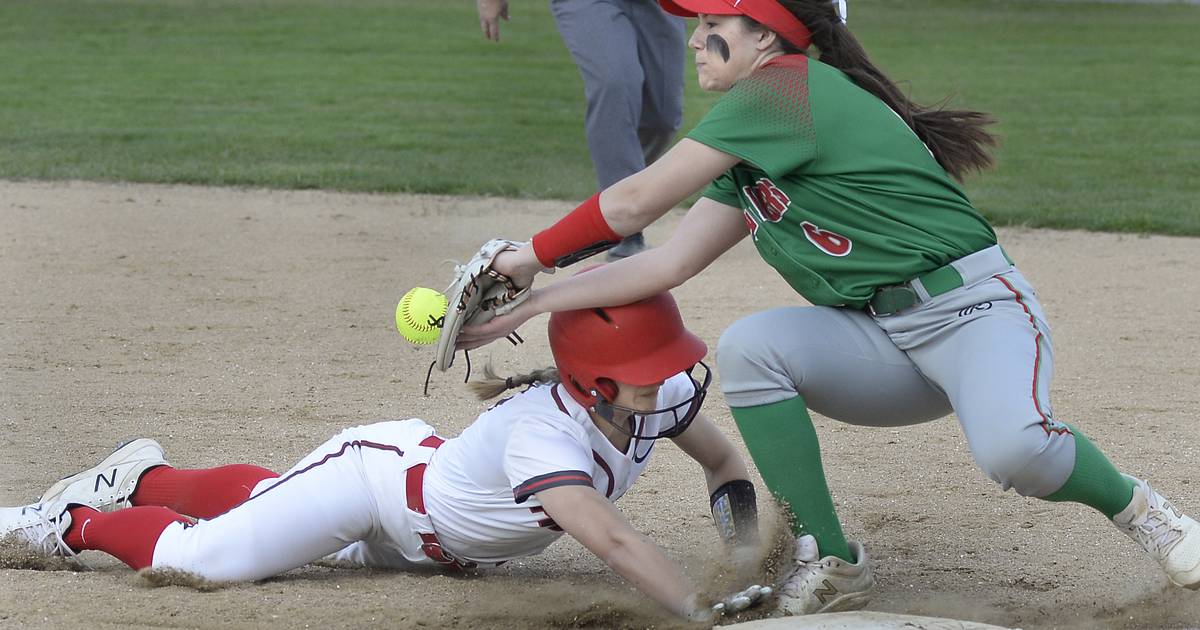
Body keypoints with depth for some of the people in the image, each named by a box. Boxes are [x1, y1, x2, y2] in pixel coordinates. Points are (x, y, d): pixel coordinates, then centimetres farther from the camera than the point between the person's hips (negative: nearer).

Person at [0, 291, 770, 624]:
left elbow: (725, 462, -5)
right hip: (374, 476, -8)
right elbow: (609, 537, -57)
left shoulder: (656, 399, -21)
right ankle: (75, 522, 17)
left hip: (423, 464, 8)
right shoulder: (541, 434, -44)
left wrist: (749, 554, -20)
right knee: (198, 558, -11)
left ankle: (147, 477, 54)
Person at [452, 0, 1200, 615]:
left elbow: (634, 204, -11)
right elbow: (668, 263, 13)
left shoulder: (788, 88, -13)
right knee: (750, 348, -16)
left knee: (1013, 449, -36)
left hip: (976, 310, -9)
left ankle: (1137, 509, -4)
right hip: (883, 340, 9)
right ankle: (832, 564, -9)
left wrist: (531, 256, 2)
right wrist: (526, 305, 10)